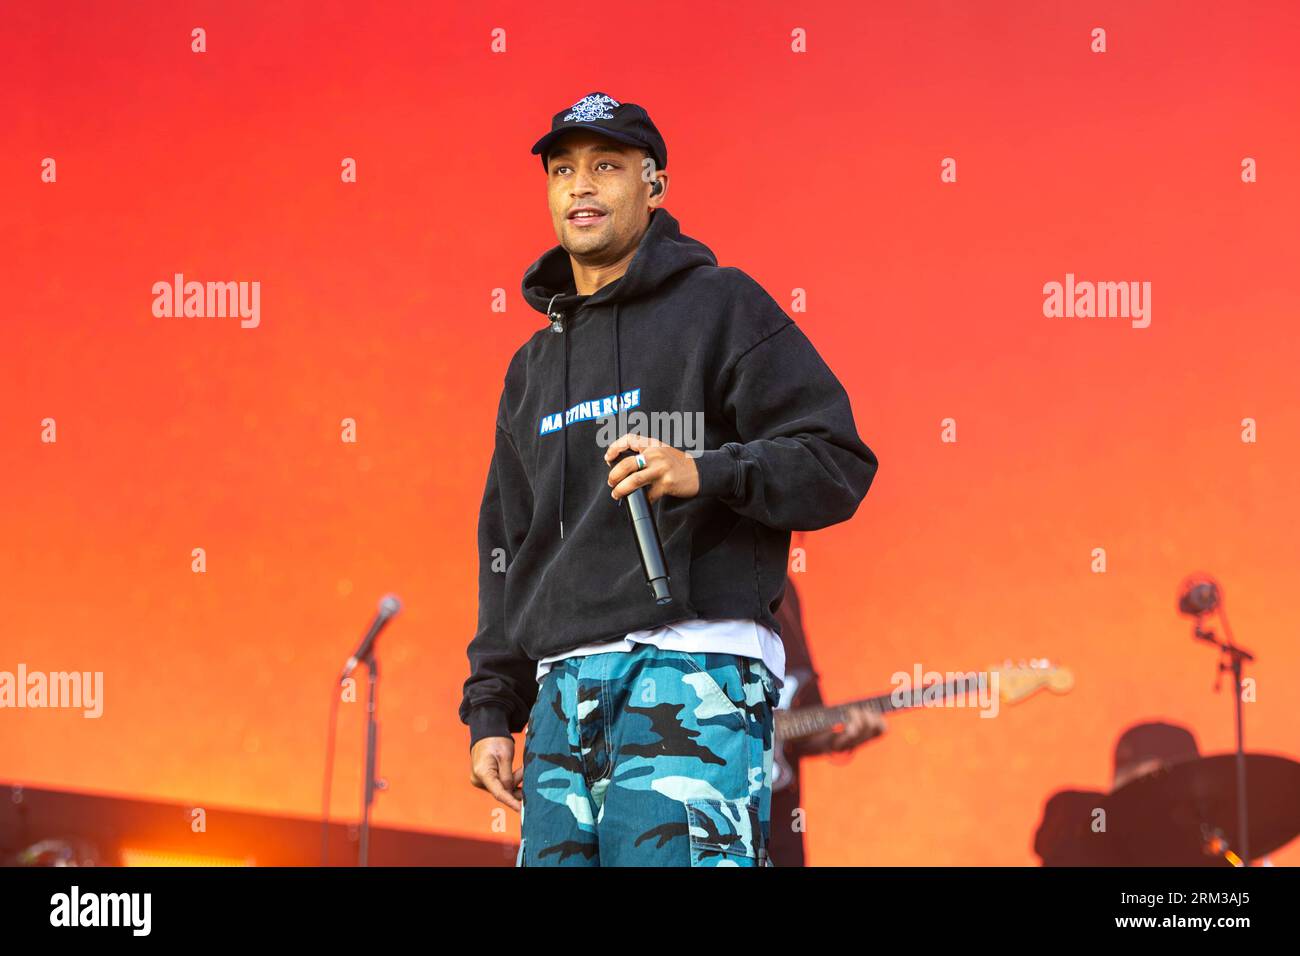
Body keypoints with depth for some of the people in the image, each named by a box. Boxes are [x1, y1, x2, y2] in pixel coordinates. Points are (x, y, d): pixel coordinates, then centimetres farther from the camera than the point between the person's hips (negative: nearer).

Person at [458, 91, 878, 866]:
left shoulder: (721, 305, 5)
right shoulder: (534, 367, 25)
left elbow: (839, 463, -3)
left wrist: (704, 474, -19)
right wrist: (491, 712, 18)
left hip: (694, 676, -6)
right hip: (564, 693, 7)